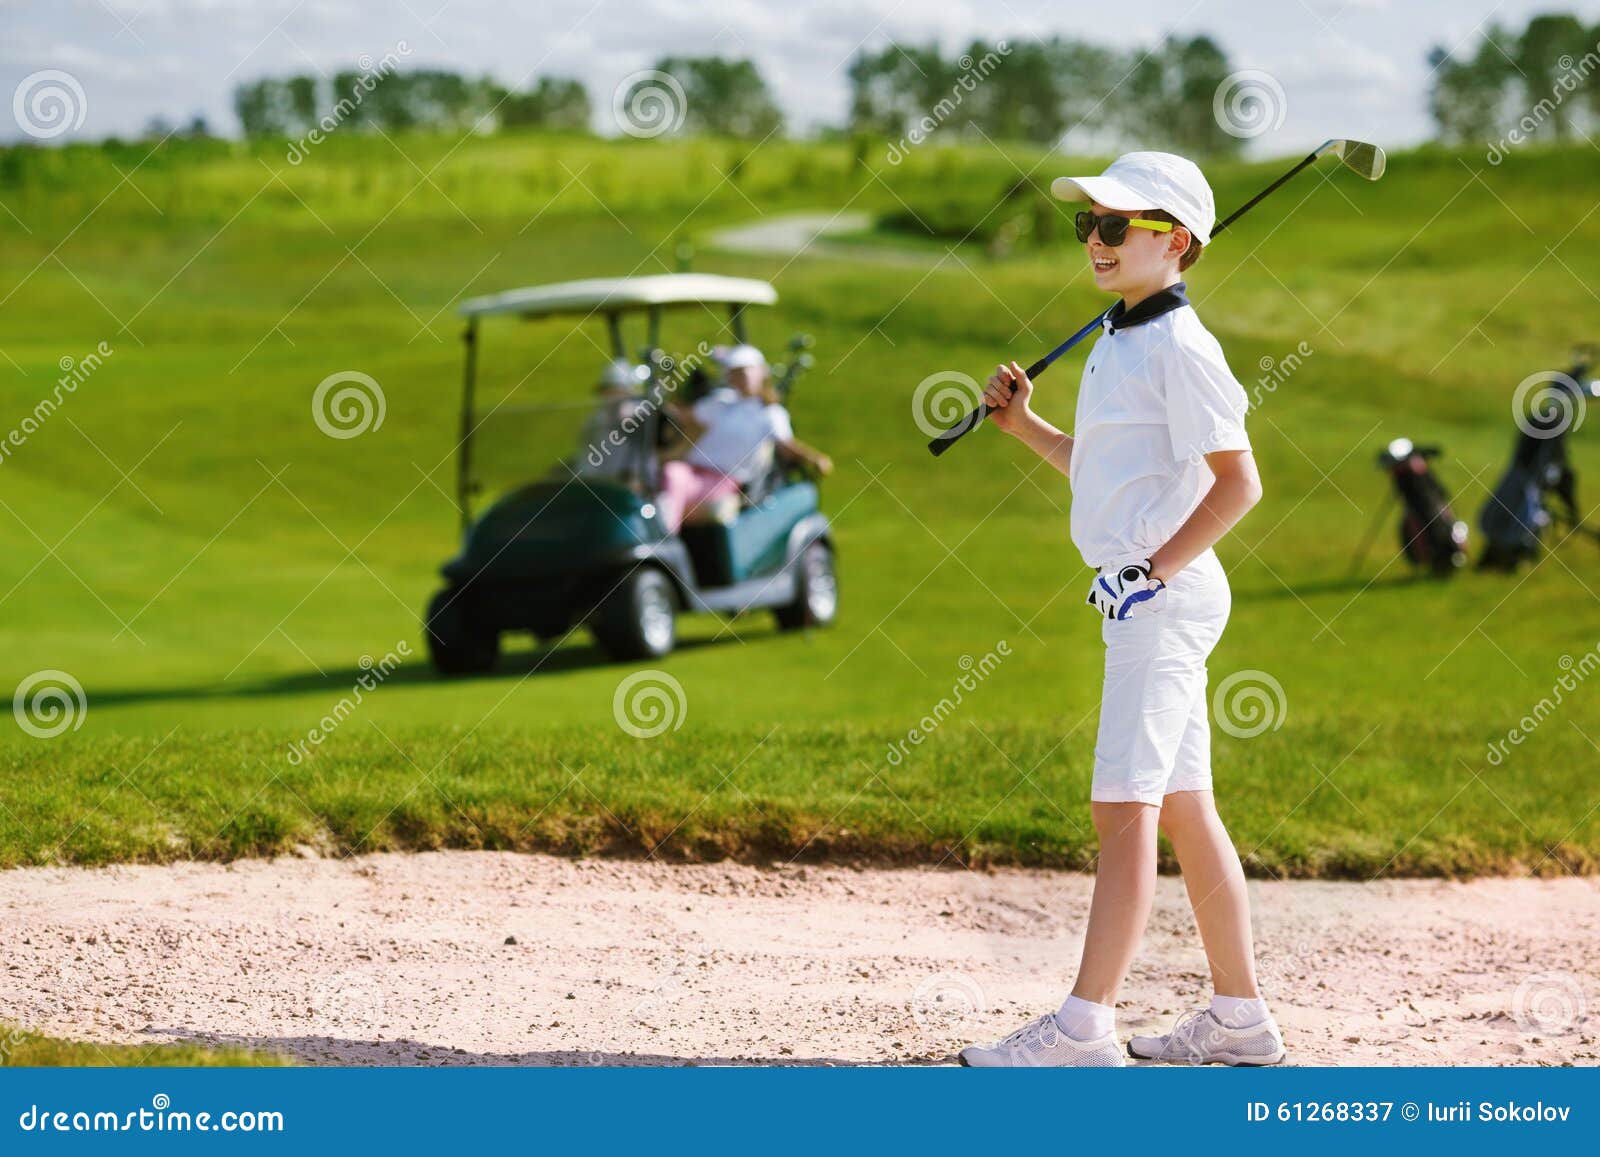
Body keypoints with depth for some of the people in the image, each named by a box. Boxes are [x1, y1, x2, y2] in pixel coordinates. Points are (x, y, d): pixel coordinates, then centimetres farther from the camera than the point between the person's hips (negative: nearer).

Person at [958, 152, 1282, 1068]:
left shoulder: (1180, 347, -13)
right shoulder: (1119, 343, 16)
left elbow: (1238, 481, -18)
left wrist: (1152, 570, -19)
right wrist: (1023, 422, 13)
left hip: (1165, 596, -10)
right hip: (1142, 600, 10)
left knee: (1125, 807, -12)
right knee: (1183, 808, 12)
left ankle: (1085, 1025, -14)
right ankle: (1241, 1017, 17)